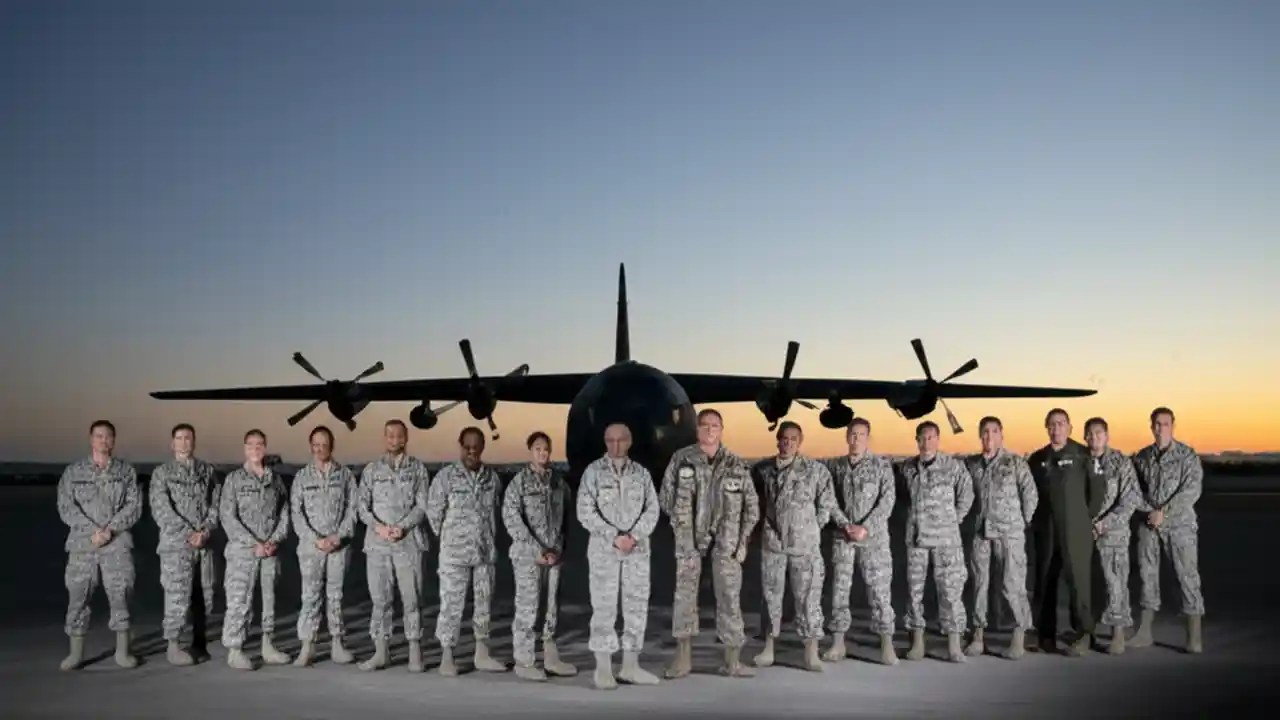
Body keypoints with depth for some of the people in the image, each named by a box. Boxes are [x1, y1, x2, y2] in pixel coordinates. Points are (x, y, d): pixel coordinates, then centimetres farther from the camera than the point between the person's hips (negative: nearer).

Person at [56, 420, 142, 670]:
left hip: (118, 542, 0)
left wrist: (110, 529, -13)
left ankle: (122, 651, 5)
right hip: (82, 542, 1)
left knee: (121, 595, -4)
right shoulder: (73, 472, 8)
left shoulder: (127, 471, 9)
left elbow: (134, 506, 1)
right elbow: (66, 507, 0)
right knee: (77, 596, 1)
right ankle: (76, 652, 11)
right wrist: (92, 530, -13)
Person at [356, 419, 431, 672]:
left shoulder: (418, 469, 6)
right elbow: (361, 505, 3)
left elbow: (422, 505, 0)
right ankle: (380, 653, 13)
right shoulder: (371, 469, 10)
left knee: (411, 599, -1)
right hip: (377, 544, 2)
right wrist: (379, 526, -12)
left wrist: (402, 527, -14)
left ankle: (415, 654, 6)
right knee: (379, 599, 5)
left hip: (409, 542, -2)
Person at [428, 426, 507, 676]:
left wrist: (490, 536, 11)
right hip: (455, 552, -4)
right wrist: (447, 536, 5)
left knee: (484, 602, 10)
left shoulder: (492, 477, 4)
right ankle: (446, 657, 7)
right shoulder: (446, 475, -7)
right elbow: (434, 510, -2)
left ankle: (482, 654, 22)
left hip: (486, 551, 4)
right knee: (451, 604, -2)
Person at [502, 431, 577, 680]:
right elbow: (511, 518, -11)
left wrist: (558, 548, 1)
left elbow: (565, 515, 13)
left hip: (554, 554, 5)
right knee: (527, 606, -4)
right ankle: (524, 661, 6)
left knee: (551, 606, 10)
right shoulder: (519, 481, -5)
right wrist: (537, 550, -15)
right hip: (527, 554, -5)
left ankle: (551, 657, 20)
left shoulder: (558, 480, 9)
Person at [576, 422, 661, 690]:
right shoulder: (593, 471, -1)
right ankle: (603, 668, 5)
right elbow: (585, 512, -7)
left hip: (638, 548, 4)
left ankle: (631, 666, 15)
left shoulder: (641, 473, 8)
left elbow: (652, 509, 4)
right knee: (604, 607, -2)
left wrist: (634, 536, -12)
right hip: (604, 549, -3)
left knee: (637, 606, 6)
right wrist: (614, 536, -14)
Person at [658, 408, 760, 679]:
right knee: (685, 593, 1)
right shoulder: (681, 459, 1)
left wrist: (743, 540, 1)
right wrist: (681, 521, 0)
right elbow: (665, 496, 7)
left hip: (726, 539, 1)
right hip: (689, 537, -1)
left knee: (730, 596, 1)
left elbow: (751, 505, 7)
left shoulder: (736, 465, 5)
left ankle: (732, 660, 9)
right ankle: (683, 657, 10)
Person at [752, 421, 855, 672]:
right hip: (772, 543, 3)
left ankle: (812, 654, 5)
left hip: (804, 545, -2)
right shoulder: (762, 469, 3)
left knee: (808, 598, -1)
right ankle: (768, 648, 21)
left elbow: (828, 505, 0)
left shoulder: (816, 470, -5)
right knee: (771, 596, 10)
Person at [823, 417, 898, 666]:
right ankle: (838, 643, 12)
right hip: (843, 536, 3)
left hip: (874, 536, -2)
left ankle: (887, 645, 6)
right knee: (840, 588, 4)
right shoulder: (837, 466, 6)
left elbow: (888, 499, -8)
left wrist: (865, 527, -16)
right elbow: (830, 500, 8)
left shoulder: (882, 464, -2)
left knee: (880, 589, -2)